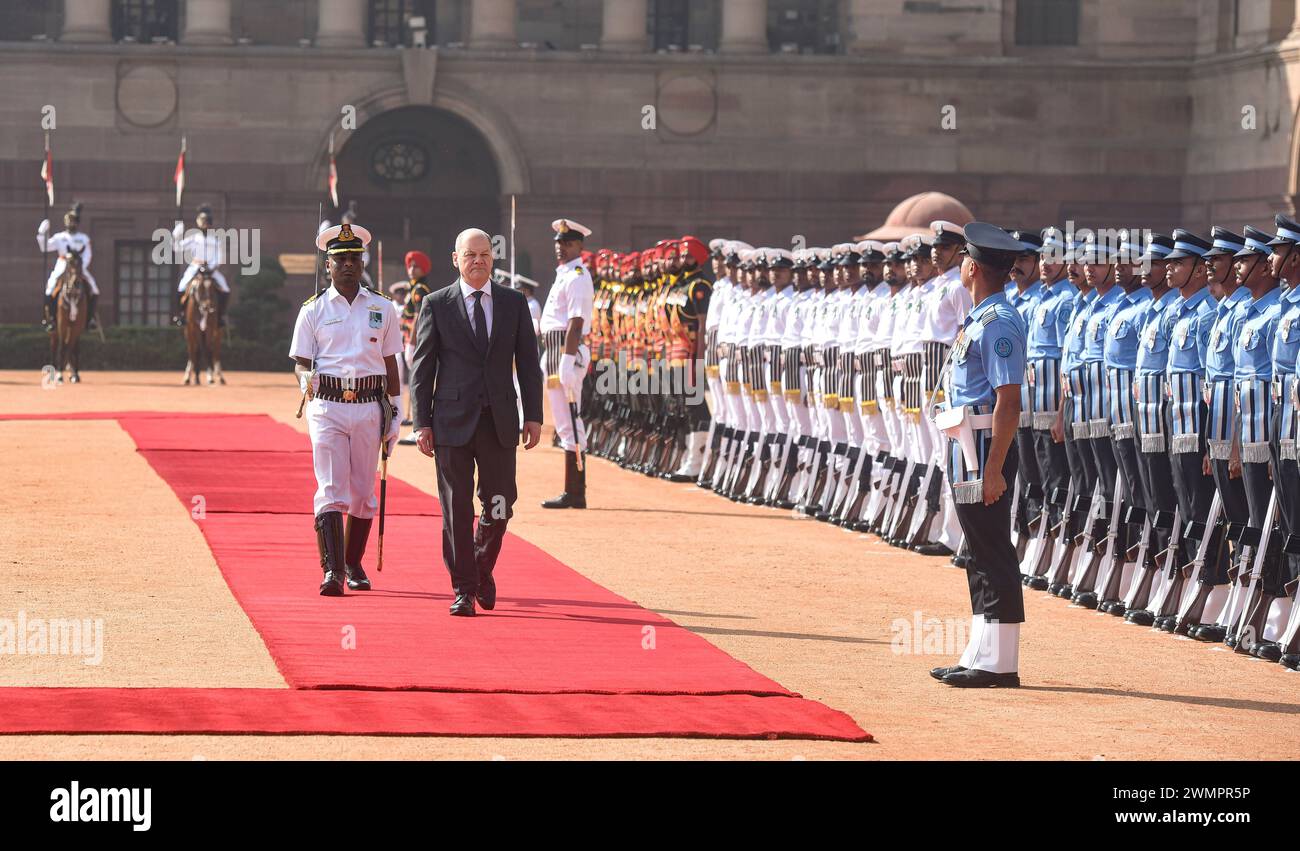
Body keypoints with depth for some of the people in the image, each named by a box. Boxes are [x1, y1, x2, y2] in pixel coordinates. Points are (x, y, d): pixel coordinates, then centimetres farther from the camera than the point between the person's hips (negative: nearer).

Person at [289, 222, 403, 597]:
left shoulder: (383, 308, 9)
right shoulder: (313, 310, 4)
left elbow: (390, 364, 14)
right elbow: (301, 361, 3)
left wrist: (395, 412, 11)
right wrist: (306, 378, -21)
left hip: (369, 407, 2)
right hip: (327, 407, -2)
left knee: (363, 493, 9)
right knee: (331, 491, -12)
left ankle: (354, 565, 23)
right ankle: (332, 570, -18)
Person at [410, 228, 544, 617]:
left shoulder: (514, 303, 8)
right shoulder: (436, 305, 2)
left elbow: (527, 362, 9)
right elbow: (421, 367, 2)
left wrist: (534, 416, 2)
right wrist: (422, 422, -4)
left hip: (500, 422, 2)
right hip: (452, 421, -2)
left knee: (499, 506, 3)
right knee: (457, 509, -2)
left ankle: (483, 569, 28)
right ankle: (464, 590, 4)